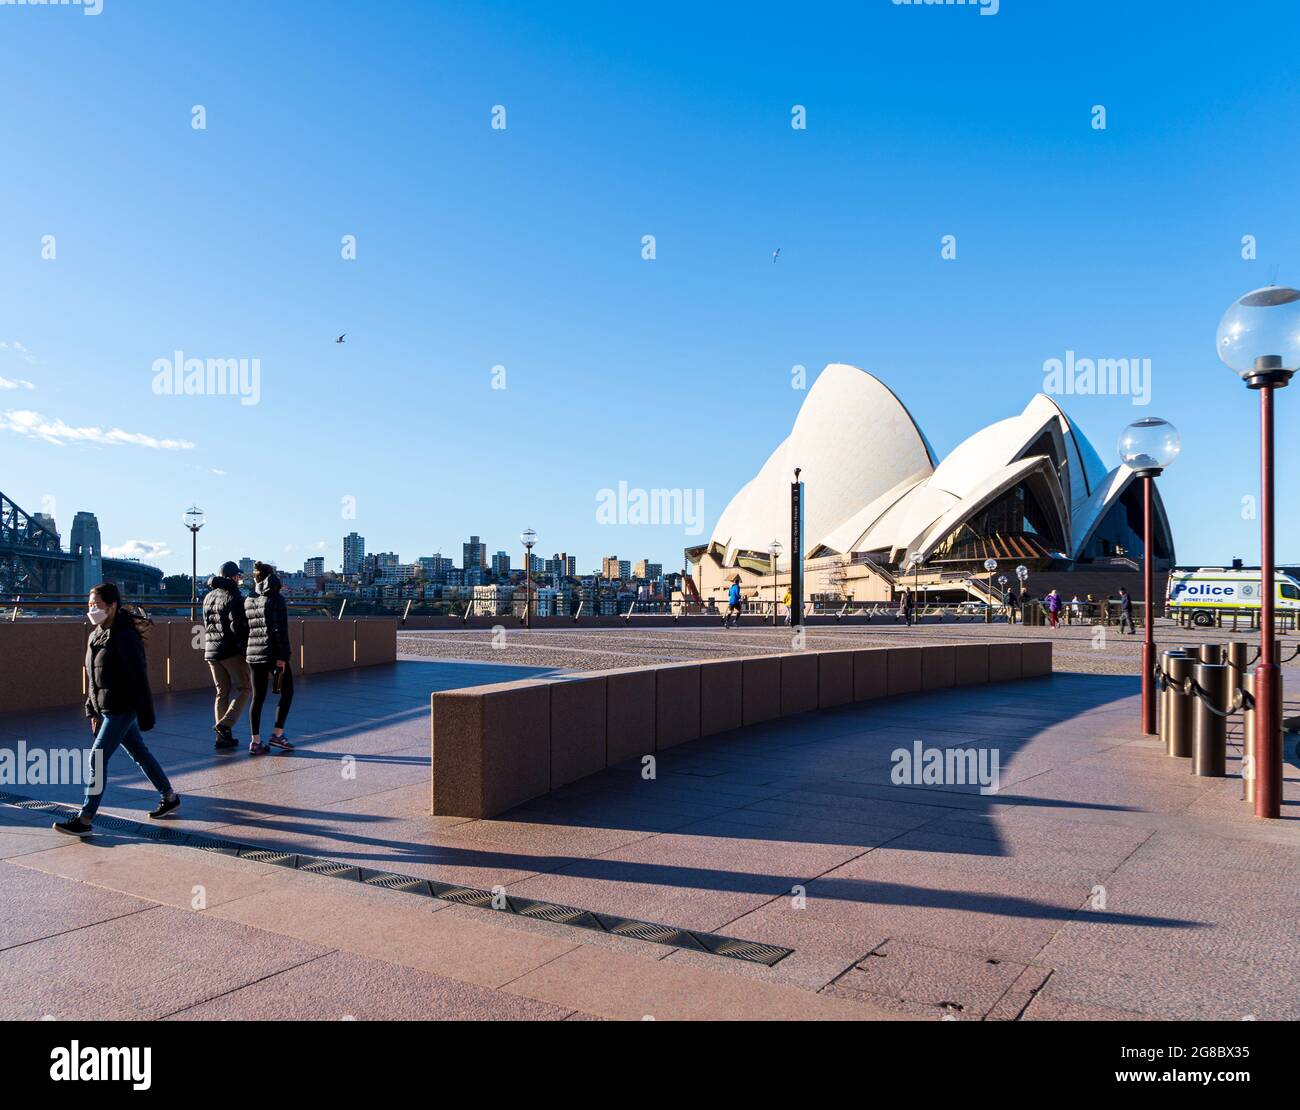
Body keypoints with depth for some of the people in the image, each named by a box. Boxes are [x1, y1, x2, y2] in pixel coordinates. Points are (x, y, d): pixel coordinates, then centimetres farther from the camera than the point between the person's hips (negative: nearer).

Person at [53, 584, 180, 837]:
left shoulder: (125, 637, -18)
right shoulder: (95, 636, 8)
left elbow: (140, 678, -18)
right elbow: (93, 677, 16)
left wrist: (145, 715, -17)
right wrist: (92, 710, 16)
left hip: (122, 709, -9)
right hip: (105, 708, 9)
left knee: (97, 758, -8)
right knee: (139, 752, 16)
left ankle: (85, 819, -1)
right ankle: (170, 797, 28)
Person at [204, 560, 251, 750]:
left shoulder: (208, 597, 14)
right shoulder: (233, 597, -11)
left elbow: (206, 625, 17)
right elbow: (237, 627, -18)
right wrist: (245, 648, -12)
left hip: (211, 651, 8)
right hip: (231, 651, -7)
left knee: (222, 692, 11)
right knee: (244, 689, 2)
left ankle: (223, 738, 9)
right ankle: (225, 724, -13)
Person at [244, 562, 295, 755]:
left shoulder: (247, 601, 9)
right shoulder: (276, 599, -10)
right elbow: (280, 630, -16)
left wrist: (245, 654, 18)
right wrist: (282, 657, -15)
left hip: (253, 654, 6)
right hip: (273, 653, -6)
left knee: (258, 697, 8)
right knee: (286, 693, 10)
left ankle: (255, 741, 8)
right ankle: (278, 735, 8)